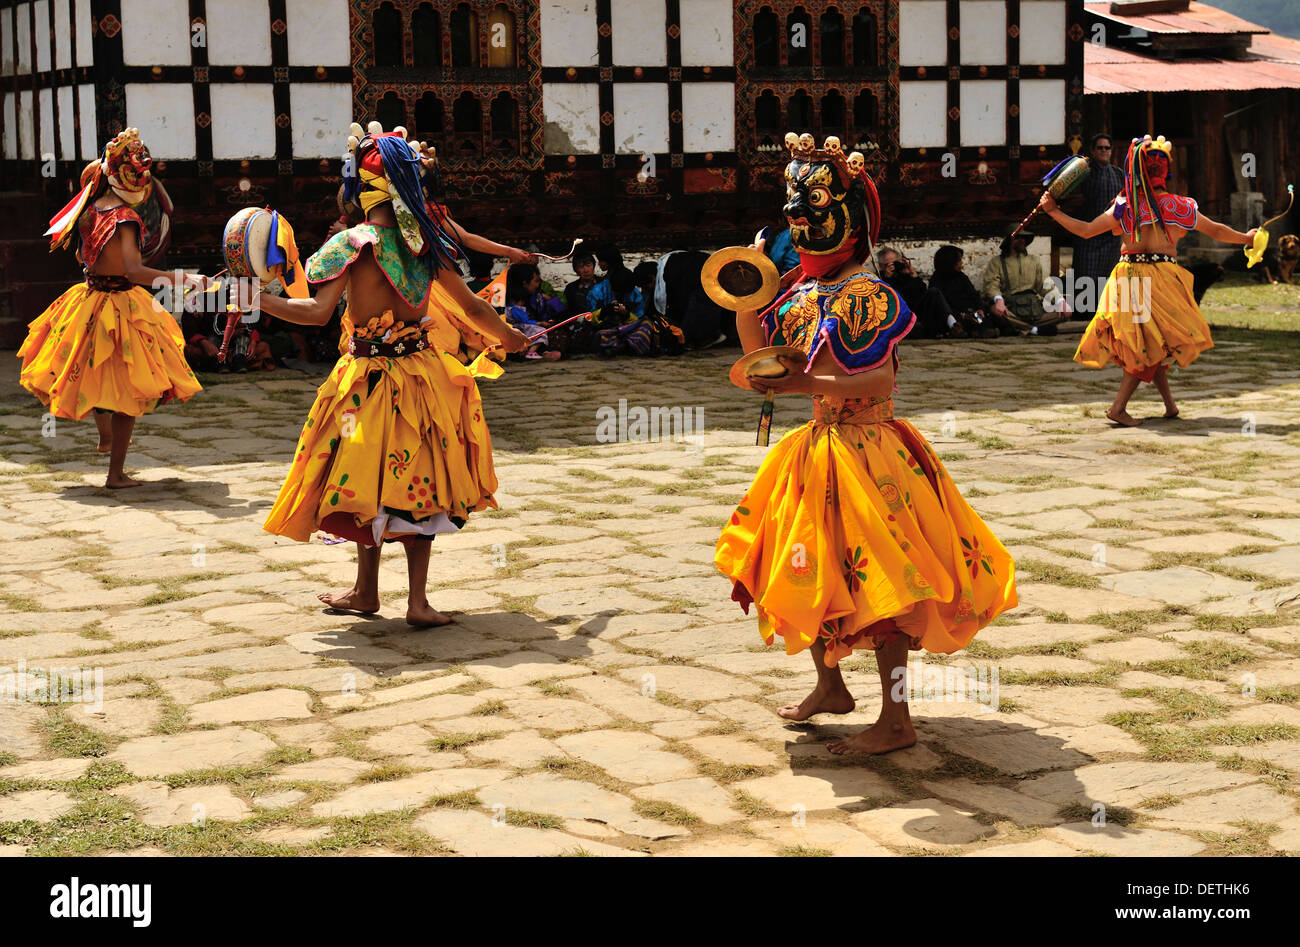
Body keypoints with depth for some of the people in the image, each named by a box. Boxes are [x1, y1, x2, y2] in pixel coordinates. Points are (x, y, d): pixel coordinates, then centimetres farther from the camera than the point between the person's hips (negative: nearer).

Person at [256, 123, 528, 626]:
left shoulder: (355, 242, -13)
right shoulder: (424, 240, 1)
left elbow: (318, 311, -21)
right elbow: (472, 307, 8)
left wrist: (257, 298, -13)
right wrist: (509, 337, 25)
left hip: (371, 373, -4)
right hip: (423, 370, 4)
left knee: (368, 484, 11)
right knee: (416, 482, 10)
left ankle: (366, 591, 22)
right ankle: (417, 599, 7)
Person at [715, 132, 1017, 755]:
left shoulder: (866, 296, -16)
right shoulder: (802, 292, 10)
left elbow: (879, 383, -24)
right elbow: (762, 354, 13)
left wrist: (805, 384, -30)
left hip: (865, 454, -9)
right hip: (820, 448, 9)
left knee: (875, 584, -7)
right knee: (813, 571, 18)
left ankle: (896, 720, 0)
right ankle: (830, 686, 37)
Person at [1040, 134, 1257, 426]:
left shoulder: (1124, 207, -2)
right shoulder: (1178, 206, -1)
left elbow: (1086, 230, 1)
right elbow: (1216, 231, 10)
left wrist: (1054, 211, 11)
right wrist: (1247, 238, 27)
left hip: (1127, 278, 2)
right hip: (1162, 277, -2)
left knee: (1148, 345, 16)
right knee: (1151, 345, 6)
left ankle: (1169, 402, 21)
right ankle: (1118, 407, 0)